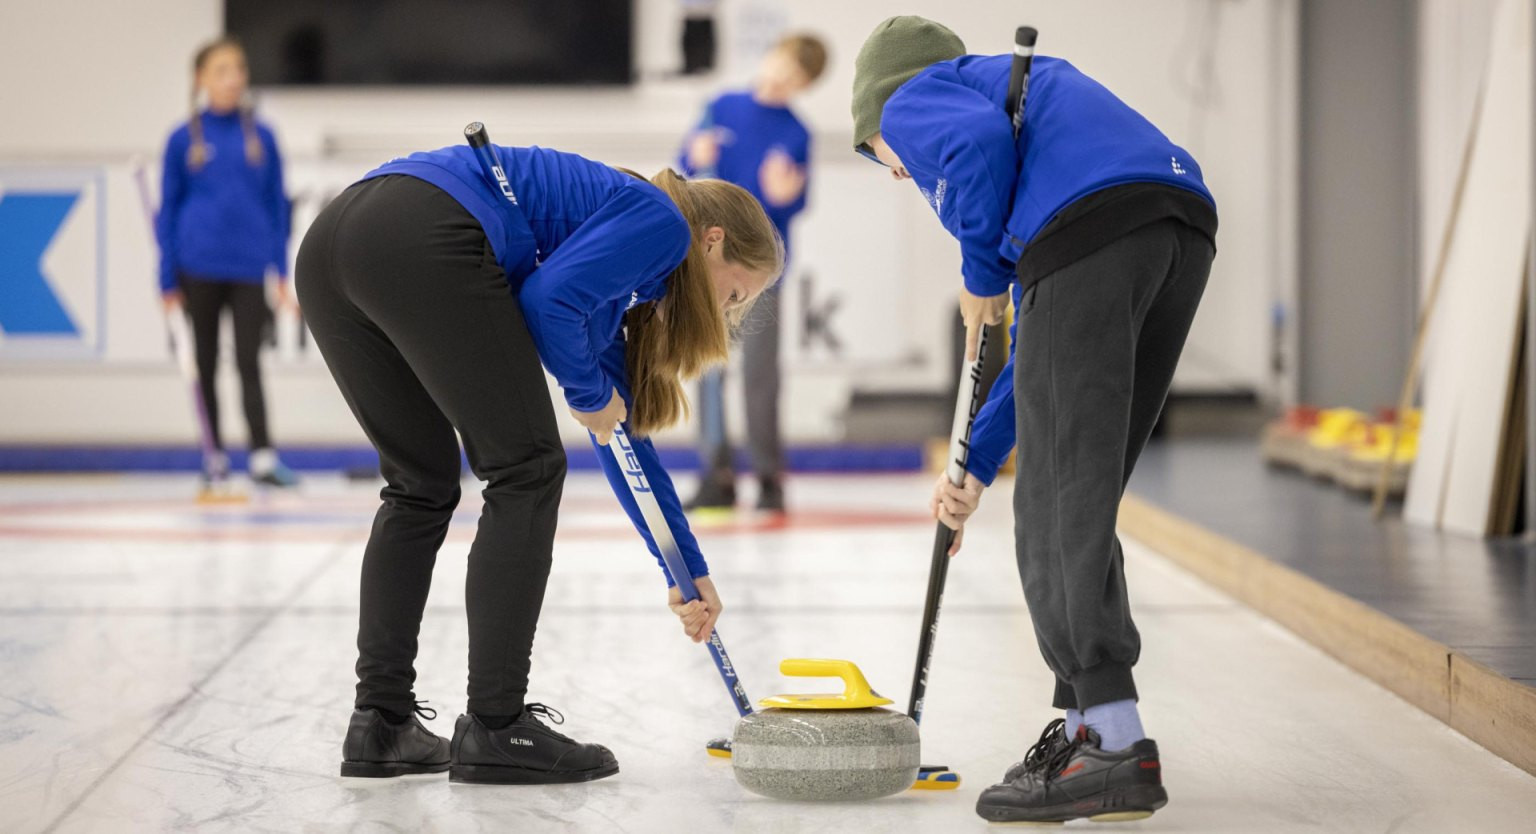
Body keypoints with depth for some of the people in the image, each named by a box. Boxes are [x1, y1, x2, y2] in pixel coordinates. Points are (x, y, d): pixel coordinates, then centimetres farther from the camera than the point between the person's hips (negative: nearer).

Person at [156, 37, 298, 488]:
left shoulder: (261, 137, 4)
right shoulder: (184, 139, 1)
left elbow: (276, 205, 9)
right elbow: (168, 210, 4)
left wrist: (282, 271, 5)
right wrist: (168, 281, 1)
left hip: (249, 267, 0)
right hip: (199, 268, 0)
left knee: (249, 363, -3)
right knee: (206, 363, 8)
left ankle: (263, 458, -8)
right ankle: (215, 456, 16)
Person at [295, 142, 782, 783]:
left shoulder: (617, 274, 35)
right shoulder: (663, 221, 11)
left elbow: (624, 433, 39)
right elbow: (548, 298, -7)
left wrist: (689, 571, 43)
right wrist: (592, 393, 11)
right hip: (426, 244, -9)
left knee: (421, 487, 20)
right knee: (526, 473, 3)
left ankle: (380, 723, 17)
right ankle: (495, 729, 4)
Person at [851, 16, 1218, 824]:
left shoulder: (913, 100, 18)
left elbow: (982, 138, -12)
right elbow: (1041, 339, 36)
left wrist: (979, 273, 4)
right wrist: (975, 464, 36)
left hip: (1094, 228, -8)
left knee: (1061, 504, -7)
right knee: (1079, 504, 17)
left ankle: (1116, 748, -13)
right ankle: (1089, 722, 21)